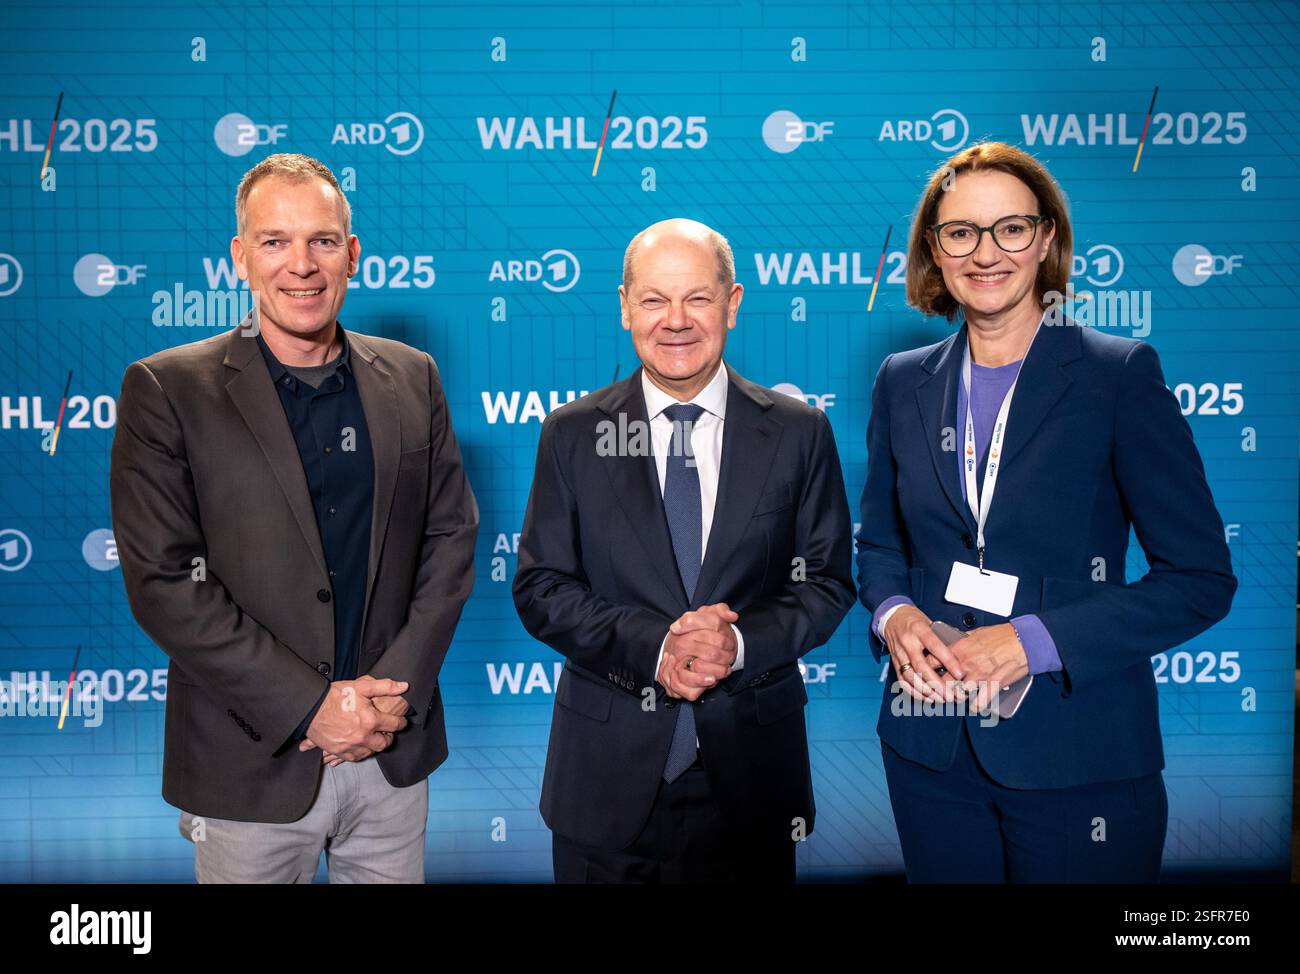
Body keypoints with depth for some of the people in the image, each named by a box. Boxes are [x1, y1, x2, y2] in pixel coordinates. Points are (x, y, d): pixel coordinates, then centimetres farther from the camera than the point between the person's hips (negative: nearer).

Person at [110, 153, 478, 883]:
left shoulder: (412, 378, 4)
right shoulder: (167, 390, -6)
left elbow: (451, 537, 4)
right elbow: (163, 580, -11)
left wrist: (397, 690, -8)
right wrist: (311, 705, -15)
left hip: (396, 753, 3)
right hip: (253, 765, -2)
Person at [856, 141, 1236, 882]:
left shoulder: (1120, 374, -8)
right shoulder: (903, 382, 4)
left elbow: (1202, 578, -9)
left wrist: (1035, 640, -18)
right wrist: (892, 615, -9)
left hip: (1078, 757, -3)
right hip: (930, 746, 4)